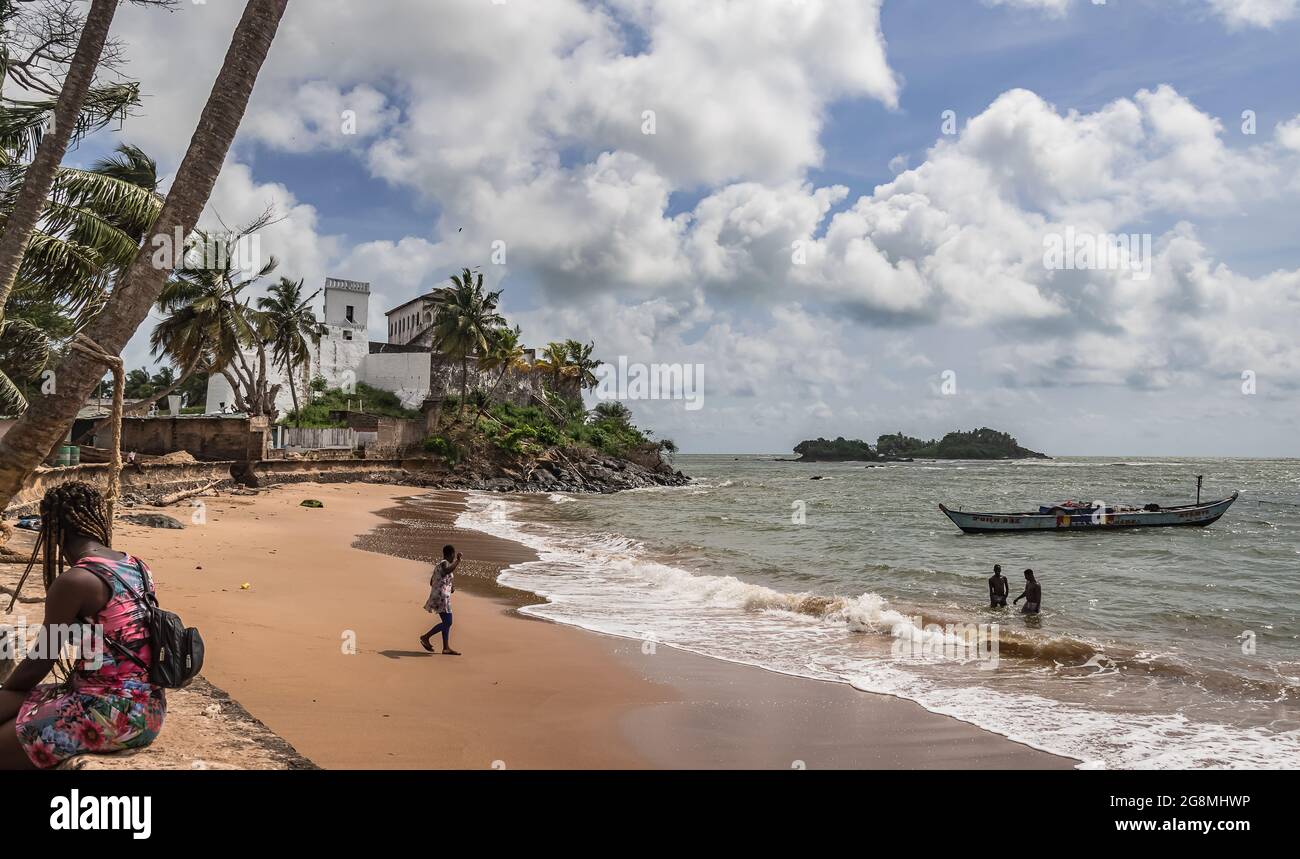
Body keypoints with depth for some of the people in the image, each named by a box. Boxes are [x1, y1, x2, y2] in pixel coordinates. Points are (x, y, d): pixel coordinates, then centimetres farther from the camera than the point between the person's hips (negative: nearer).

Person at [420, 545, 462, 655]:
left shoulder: (439, 565, 17)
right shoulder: (444, 563, -11)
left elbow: (431, 583, 24)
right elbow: (447, 571, -37)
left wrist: (450, 587, 21)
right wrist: (458, 561, -35)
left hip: (437, 596, 10)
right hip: (441, 597, -10)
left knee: (446, 622, 11)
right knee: (447, 622, -9)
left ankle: (446, 648, 12)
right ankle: (426, 637, -3)